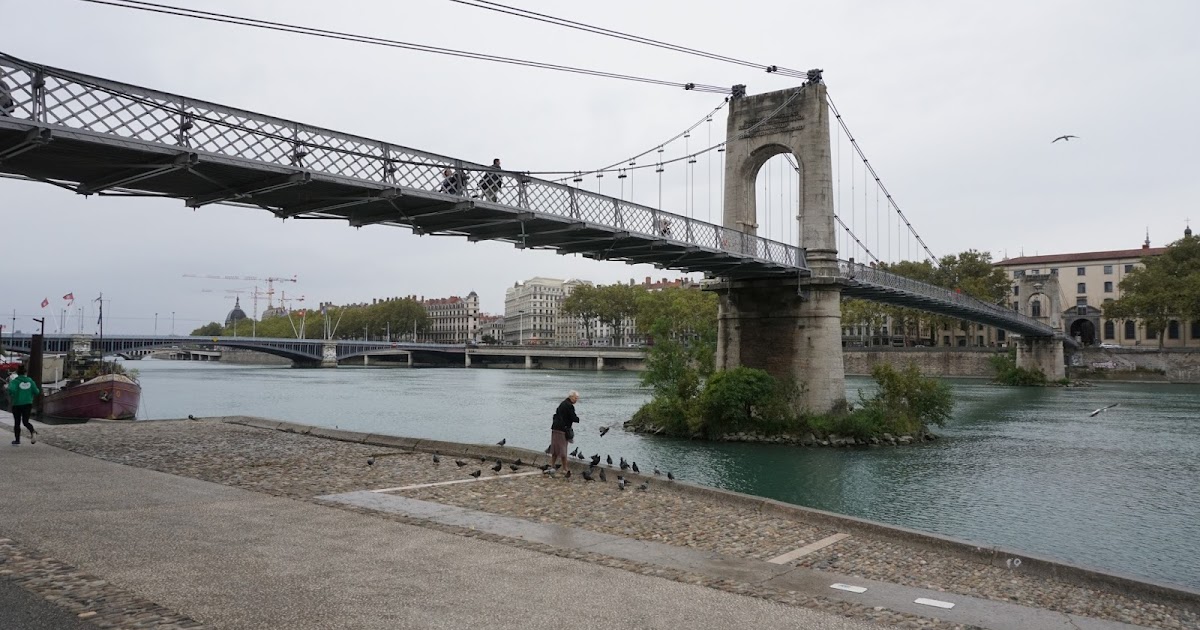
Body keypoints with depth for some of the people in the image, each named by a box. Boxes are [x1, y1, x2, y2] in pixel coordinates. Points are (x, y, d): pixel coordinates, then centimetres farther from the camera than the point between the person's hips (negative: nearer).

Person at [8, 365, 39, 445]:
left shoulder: (15, 381, -10)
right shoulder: (30, 380, 0)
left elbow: (11, 390, -29)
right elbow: (36, 392, 0)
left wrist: (11, 396, -8)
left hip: (17, 405, -3)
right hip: (28, 404, 3)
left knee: (17, 423, 12)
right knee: (26, 421, 7)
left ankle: (17, 440, 21)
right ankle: (32, 431, -24)